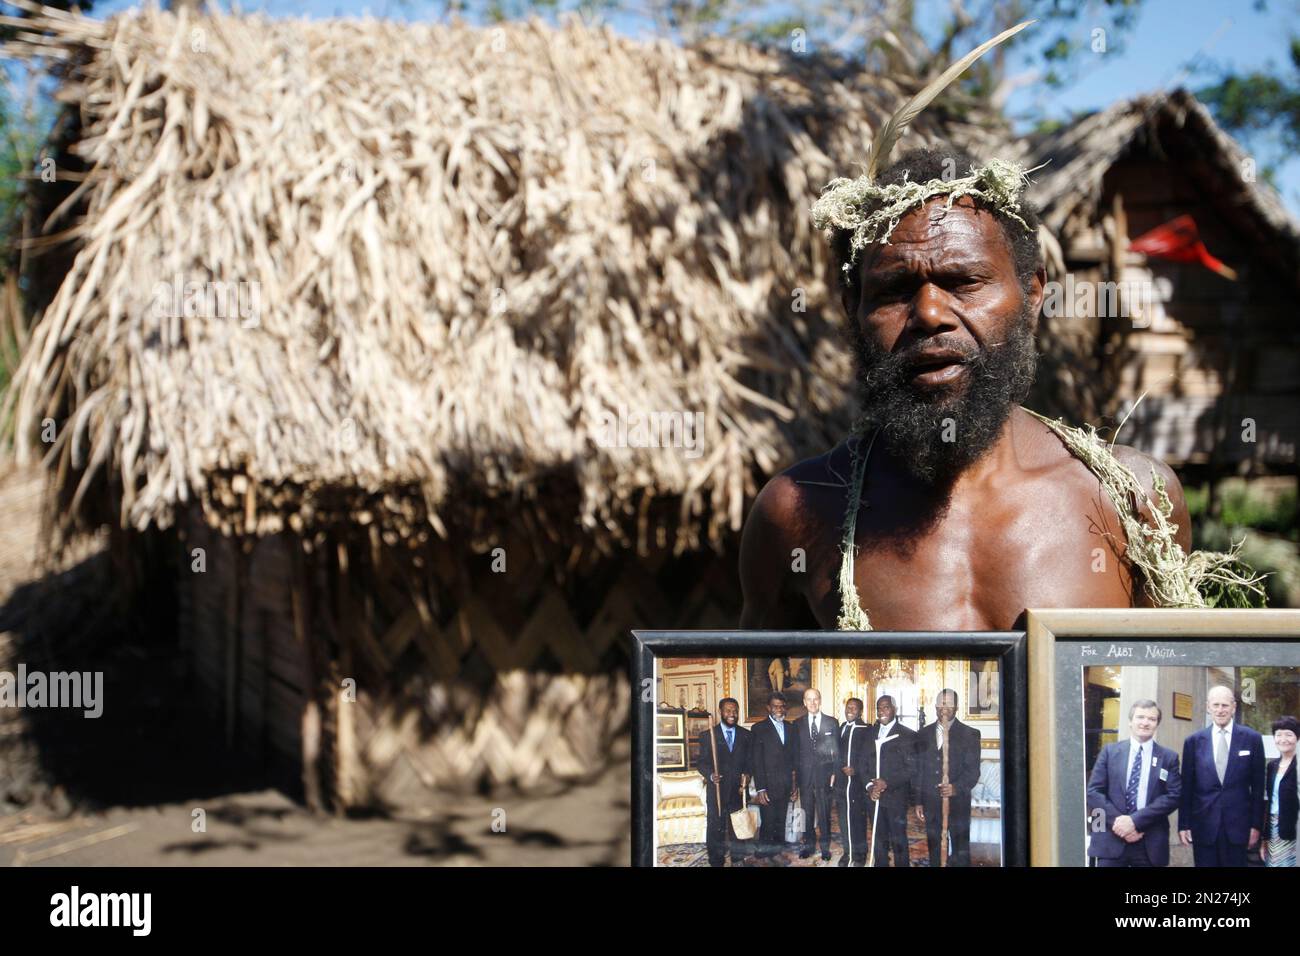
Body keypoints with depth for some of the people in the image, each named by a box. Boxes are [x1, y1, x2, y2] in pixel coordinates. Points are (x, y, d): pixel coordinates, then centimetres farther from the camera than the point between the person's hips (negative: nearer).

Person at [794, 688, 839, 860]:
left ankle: (825, 846, 11)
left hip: (824, 774, -1)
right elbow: (796, 751, 7)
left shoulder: (832, 722, 4)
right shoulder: (798, 724, 7)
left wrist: (835, 773, -2)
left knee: (824, 812, 2)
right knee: (807, 812, 5)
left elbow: (836, 750, 4)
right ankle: (809, 845, 15)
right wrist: (796, 774, 1)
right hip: (805, 775, 1)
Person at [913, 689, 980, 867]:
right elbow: (918, 770, 11)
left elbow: (973, 770, -4)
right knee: (934, 852, 7)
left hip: (958, 803, -3)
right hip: (931, 803, 3)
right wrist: (918, 802, 6)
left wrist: (957, 788, -21)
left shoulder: (969, 735, 2)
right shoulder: (924, 734, 11)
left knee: (961, 852, -3)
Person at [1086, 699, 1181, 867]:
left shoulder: (1169, 757, 7)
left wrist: (1135, 820, -14)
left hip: (1150, 844, 0)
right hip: (1111, 841, 0)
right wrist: (1117, 820, -13)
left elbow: (1173, 796, -4)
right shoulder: (1110, 751, 8)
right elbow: (1093, 792, 3)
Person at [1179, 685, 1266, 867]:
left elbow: (1258, 786, 3)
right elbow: (1186, 787, 5)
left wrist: (1256, 825, 1)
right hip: (1203, 825, 1)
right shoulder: (1193, 741, 4)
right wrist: (1183, 825, 2)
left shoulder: (1252, 739, 2)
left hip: (1238, 824, -1)